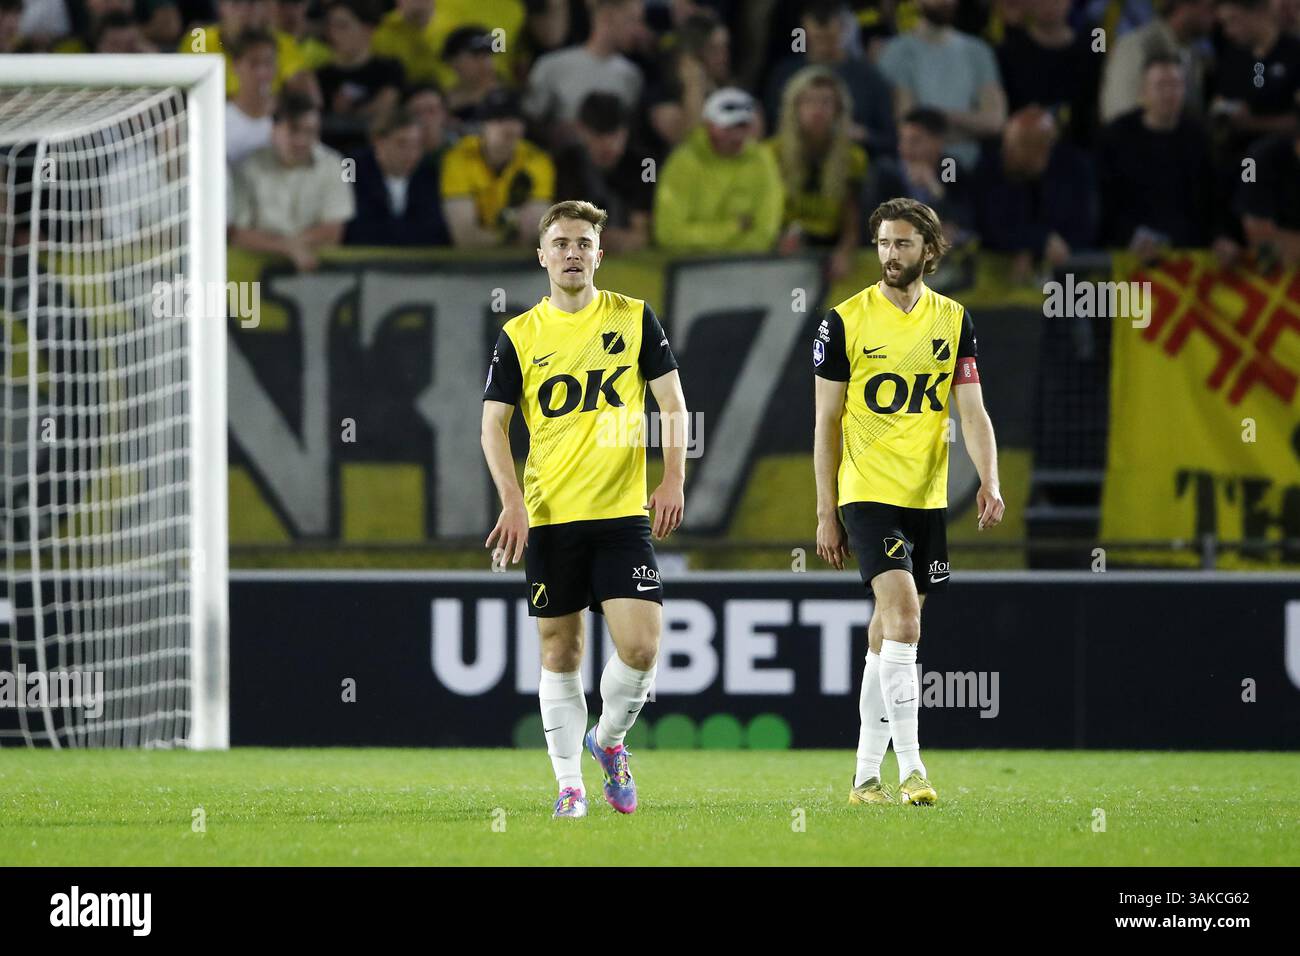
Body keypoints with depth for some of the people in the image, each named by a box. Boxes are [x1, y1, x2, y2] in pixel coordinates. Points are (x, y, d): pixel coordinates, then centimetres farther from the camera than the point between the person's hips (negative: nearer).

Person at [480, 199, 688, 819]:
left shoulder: (634, 319, 5)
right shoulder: (519, 336, 4)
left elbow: (673, 403, 6)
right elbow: (494, 424, 4)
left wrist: (673, 479, -7)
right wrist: (513, 500, -9)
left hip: (623, 512, 0)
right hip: (548, 516, 0)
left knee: (640, 646, -11)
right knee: (560, 652, 2)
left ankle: (609, 740, 17)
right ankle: (569, 782, 11)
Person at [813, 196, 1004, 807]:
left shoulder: (953, 320, 6)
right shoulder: (845, 321, -3)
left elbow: (972, 412, 3)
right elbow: (826, 423, 0)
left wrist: (989, 481, -15)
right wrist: (826, 514, -2)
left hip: (928, 498, 4)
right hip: (867, 493, -4)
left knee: (889, 631, 8)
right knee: (902, 611, -19)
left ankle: (866, 775, 15)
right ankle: (909, 767, -21)